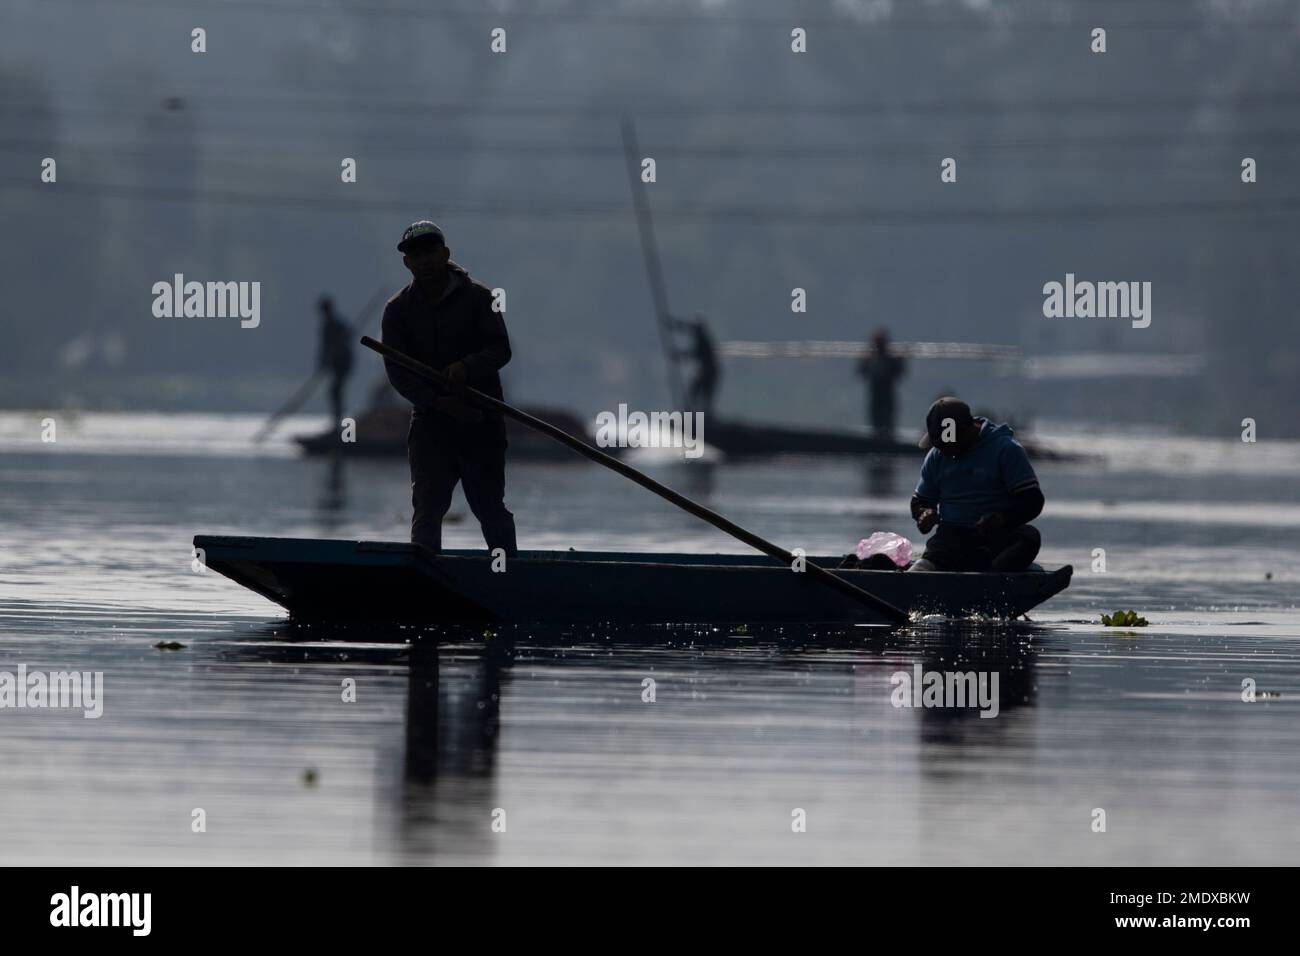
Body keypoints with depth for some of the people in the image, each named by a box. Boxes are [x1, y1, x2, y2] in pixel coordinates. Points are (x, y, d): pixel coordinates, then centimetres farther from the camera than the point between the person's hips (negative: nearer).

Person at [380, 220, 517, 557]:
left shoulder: (477, 297, 0)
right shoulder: (398, 310, 4)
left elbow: (501, 349, -7)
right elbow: (397, 370, -4)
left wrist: (467, 367, -27)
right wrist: (437, 400, -19)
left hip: (482, 419, -1)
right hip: (429, 421, 1)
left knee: (491, 508, 4)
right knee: (427, 510, -3)